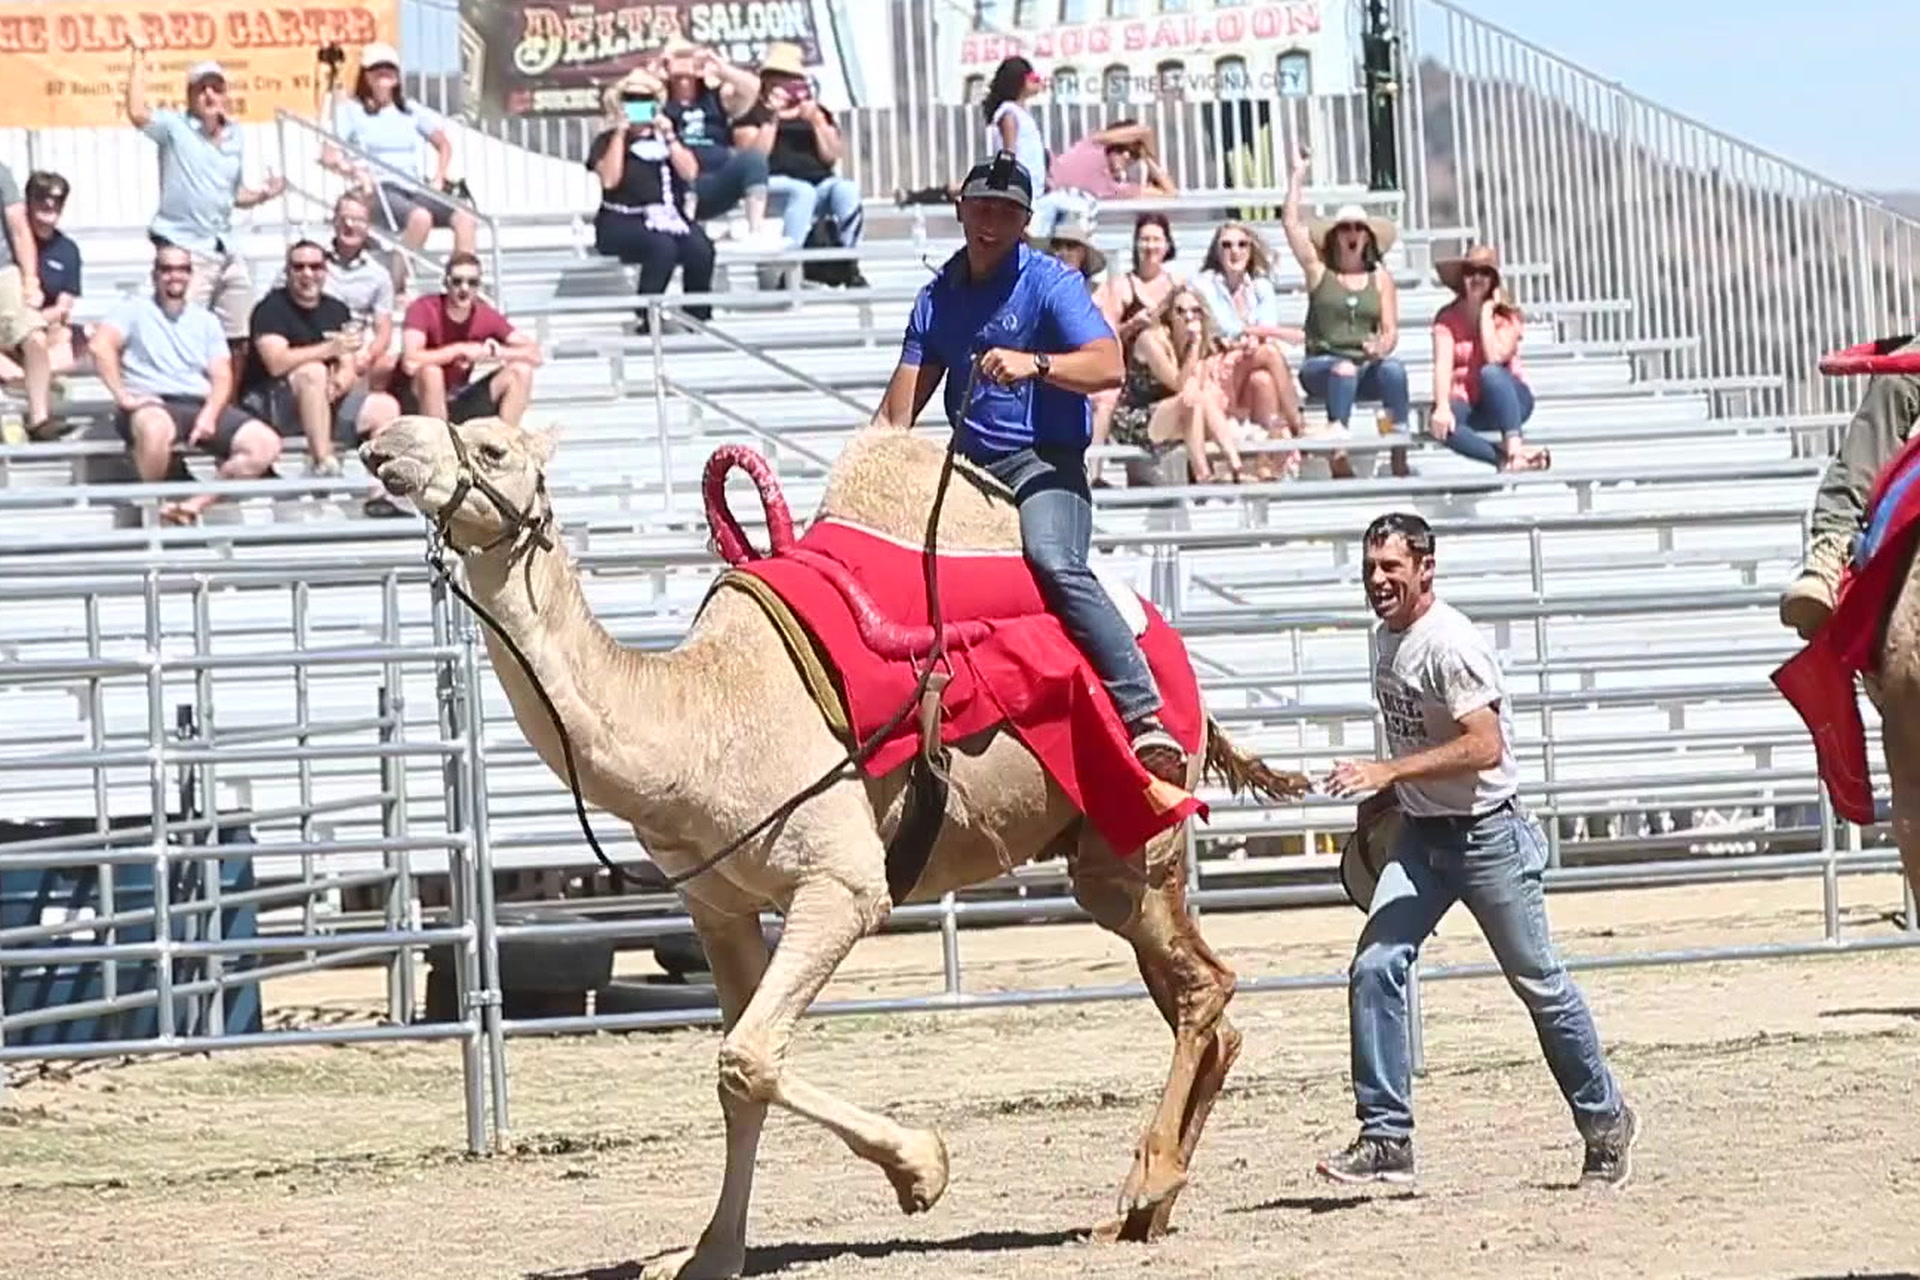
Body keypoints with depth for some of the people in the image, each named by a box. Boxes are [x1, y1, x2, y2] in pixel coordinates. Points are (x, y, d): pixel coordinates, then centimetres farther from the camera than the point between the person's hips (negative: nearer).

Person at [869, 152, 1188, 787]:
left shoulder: (1050, 283, -2)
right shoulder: (939, 297, 15)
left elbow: (1109, 366, -17)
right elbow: (897, 413, 16)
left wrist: (1033, 363, -33)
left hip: (1044, 463, -8)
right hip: (968, 468, 8)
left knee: (1052, 558, -33)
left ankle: (1146, 717, -40)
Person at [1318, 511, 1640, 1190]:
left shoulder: (1450, 643, -20)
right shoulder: (1386, 636, 7)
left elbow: (1485, 747, -29)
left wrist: (1387, 772, -33)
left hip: (1487, 833, -7)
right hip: (1420, 833, 7)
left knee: (1539, 982, 5)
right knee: (1374, 968, -8)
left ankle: (1606, 1120, 22)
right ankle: (1386, 1137, -6)